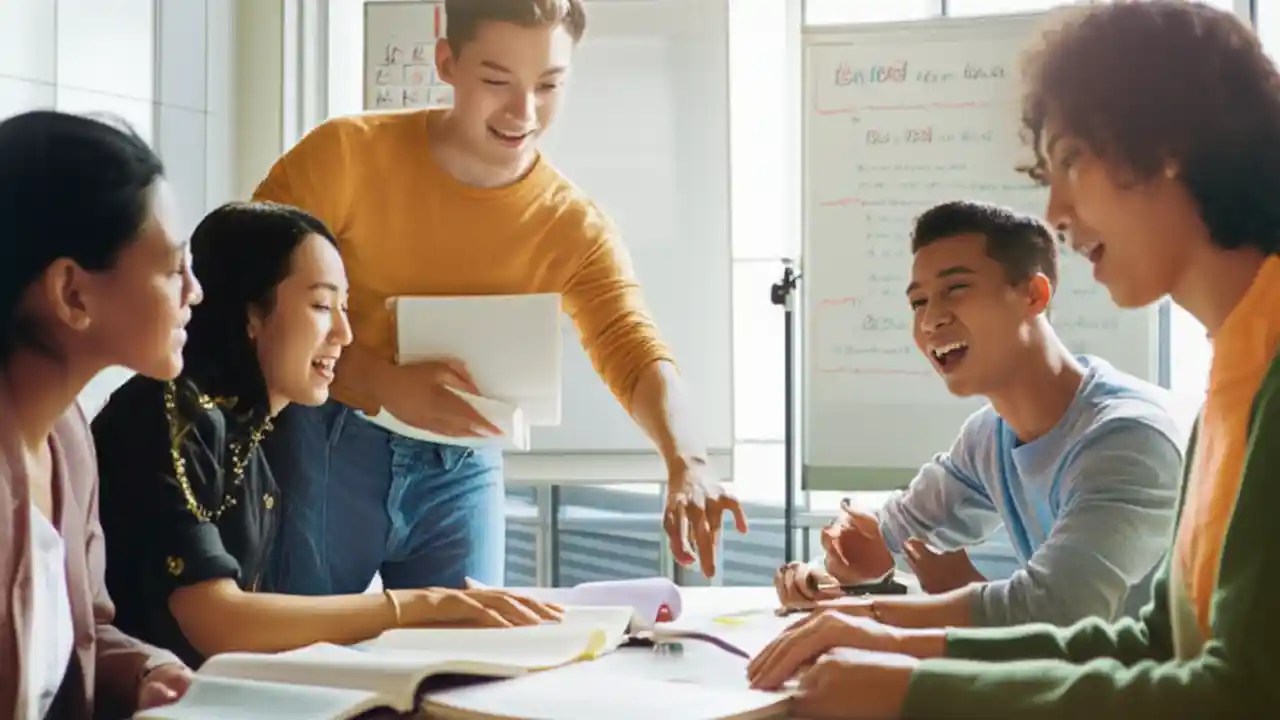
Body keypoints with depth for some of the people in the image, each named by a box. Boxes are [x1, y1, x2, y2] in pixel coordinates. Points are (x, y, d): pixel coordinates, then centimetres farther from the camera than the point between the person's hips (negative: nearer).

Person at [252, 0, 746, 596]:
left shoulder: (575, 229, -5)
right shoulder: (345, 154, -12)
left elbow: (636, 354, -16)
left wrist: (686, 461, -38)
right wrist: (382, 381, -28)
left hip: (461, 472, 2)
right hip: (322, 447, -2)